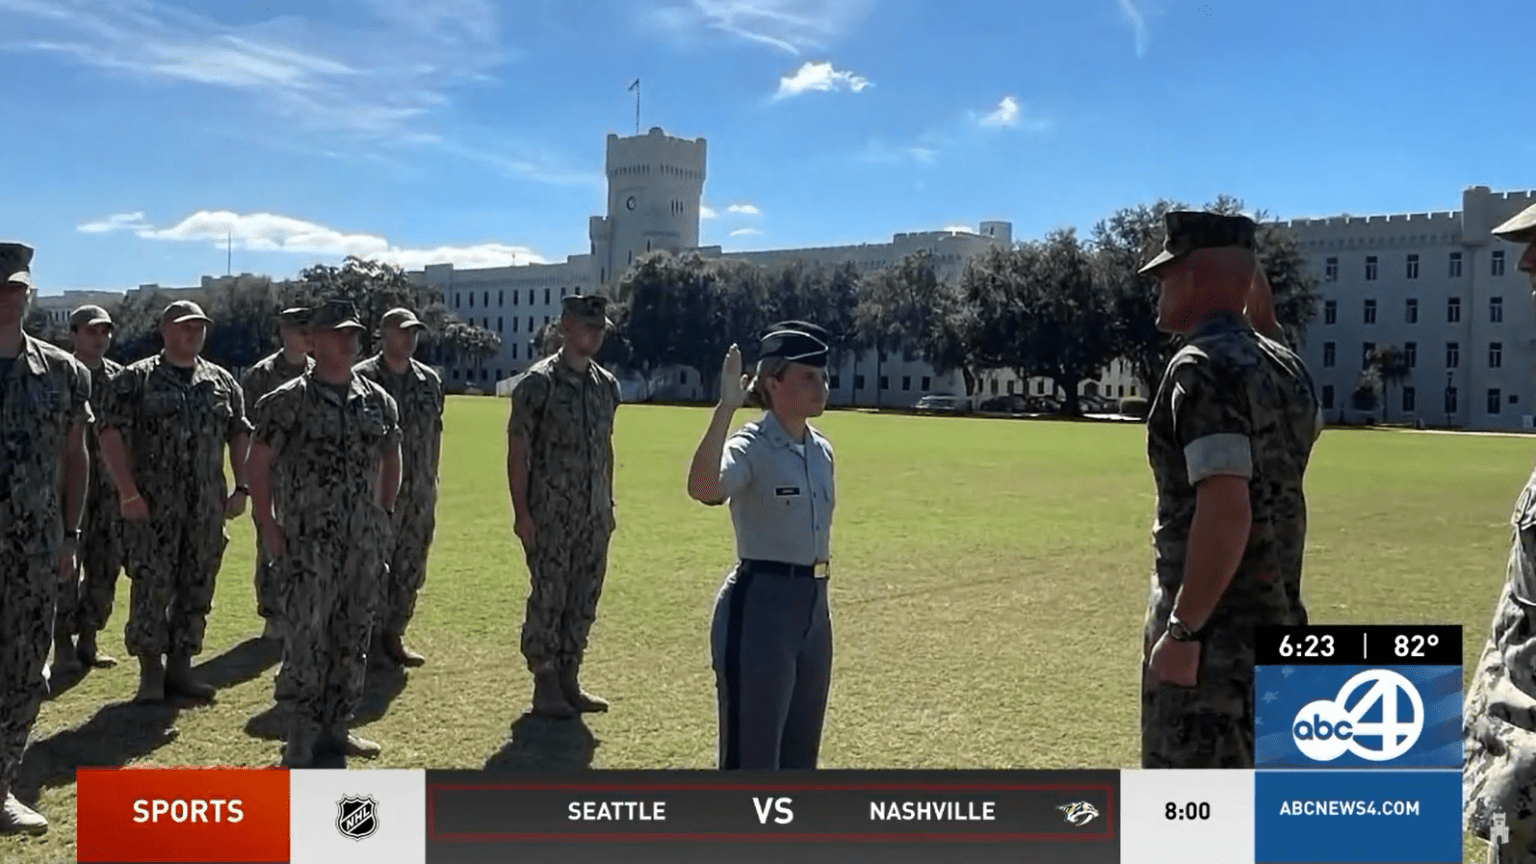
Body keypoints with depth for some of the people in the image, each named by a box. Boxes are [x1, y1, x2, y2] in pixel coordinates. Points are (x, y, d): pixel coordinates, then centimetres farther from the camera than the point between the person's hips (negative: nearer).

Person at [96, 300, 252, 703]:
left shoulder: (222, 382, 12)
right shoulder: (137, 379, 0)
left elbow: (240, 435, 15)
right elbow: (111, 433, -7)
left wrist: (241, 488, 5)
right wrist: (128, 491, -14)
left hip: (207, 507, 4)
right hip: (153, 506, -4)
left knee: (198, 589, 7)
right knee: (151, 588, -3)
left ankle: (180, 666, 18)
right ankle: (151, 671, 8)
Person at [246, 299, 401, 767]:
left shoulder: (378, 400, 9)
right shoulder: (287, 401, -5)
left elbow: (391, 457, 20)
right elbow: (259, 464, -3)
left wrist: (385, 512, 13)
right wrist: (268, 526, -8)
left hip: (365, 539, 5)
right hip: (309, 540, -5)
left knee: (353, 638, 11)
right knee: (307, 637, -5)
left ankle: (336, 727, 23)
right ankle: (301, 737, 5)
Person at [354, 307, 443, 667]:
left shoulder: (430, 380, 11)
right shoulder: (363, 378, -5)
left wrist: (430, 481, 13)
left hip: (420, 492, 5)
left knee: (410, 569, 9)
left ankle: (393, 635, 20)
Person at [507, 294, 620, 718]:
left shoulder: (607, 385, 11)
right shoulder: (538, 382, -8)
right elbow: (518, 450, -9)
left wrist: (608, 504, 14)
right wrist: (521, 512, -13)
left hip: (594, 515, 6)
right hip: (551, 514, -6)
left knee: (585, 598, 10)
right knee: (548, 597, 0)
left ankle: (569, 679, 22)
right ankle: (545, 685, 12)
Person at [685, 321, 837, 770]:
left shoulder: (821, 449, 10)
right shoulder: (752, 447, -14)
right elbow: (703, 488, -36)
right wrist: (725, 409, -39)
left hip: (814, 608, 8)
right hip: (759, 607, -8)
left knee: (800, 756, 18)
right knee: (752, 758, -1)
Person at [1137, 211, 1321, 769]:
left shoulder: (1203, 367, -18)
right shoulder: (1285, 366, 9)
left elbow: (1226, 511, -27)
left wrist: (1183, 629, -22)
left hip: (1213, 633, -9)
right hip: (1273, 623, 9)